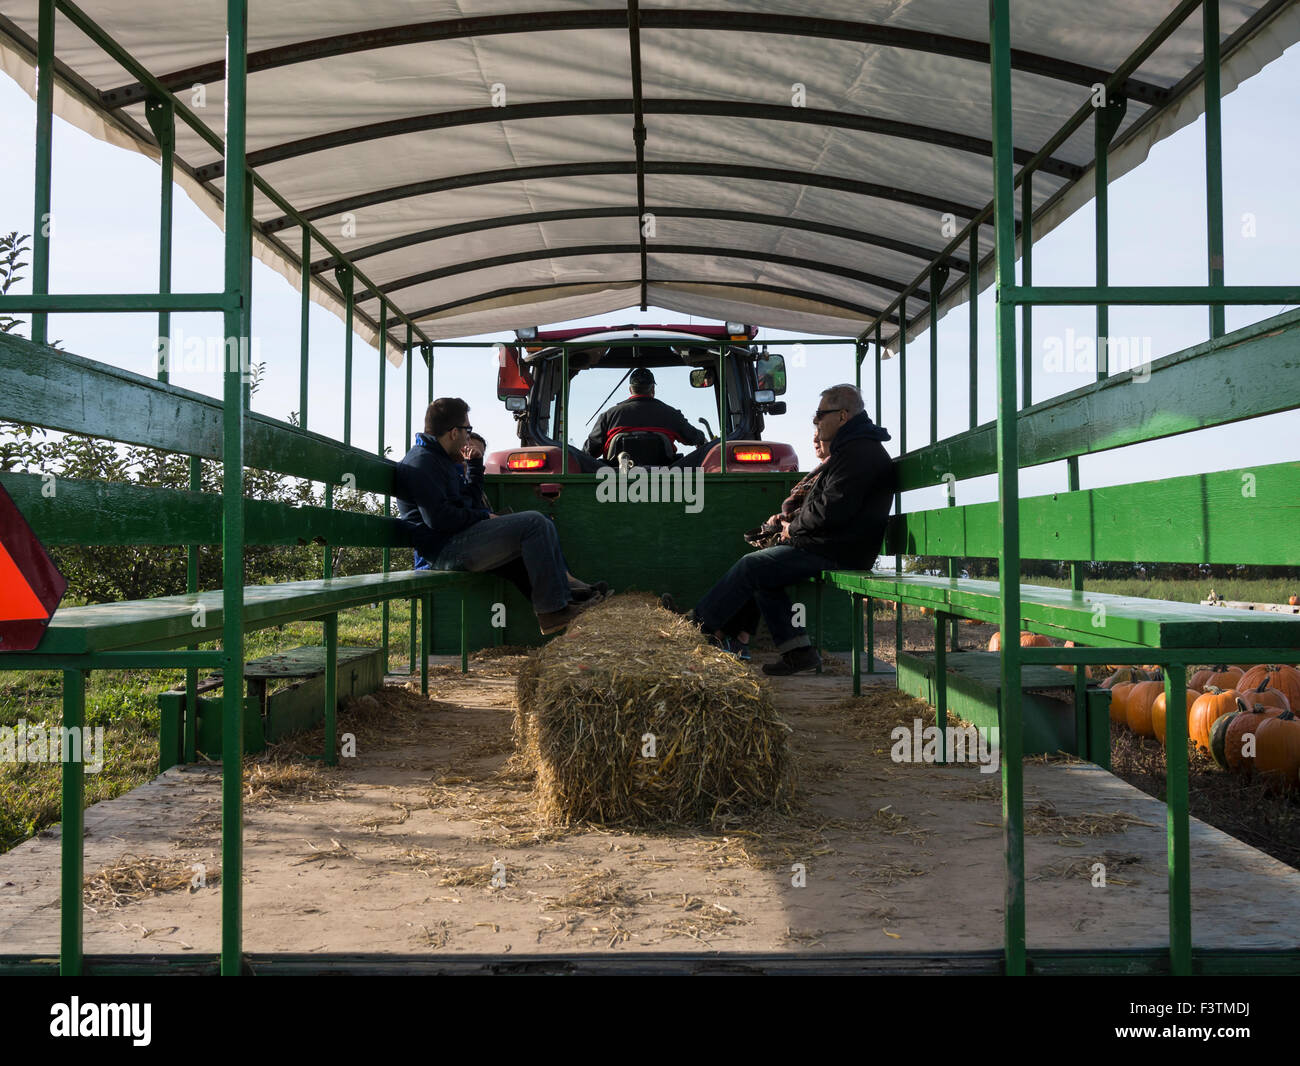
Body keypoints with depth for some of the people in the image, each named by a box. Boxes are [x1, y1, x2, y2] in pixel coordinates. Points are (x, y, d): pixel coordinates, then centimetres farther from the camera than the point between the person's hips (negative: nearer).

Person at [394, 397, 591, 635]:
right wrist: (484, 517, -11)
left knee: (543, 526, 12)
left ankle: (563, 596, 3)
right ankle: (551, 612, -19)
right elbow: (438, 518, -21)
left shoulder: (441, 459, 23)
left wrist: (475, 463, 22)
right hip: (445, 550, -11)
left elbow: (470, 500, 29)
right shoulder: (420, 462, -12)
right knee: (534, 523, -19)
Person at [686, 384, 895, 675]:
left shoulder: (859, 452, -17)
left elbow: (831, 511, -26)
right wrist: (792, 521, 11)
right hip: (834, 546, 11)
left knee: (751, 566, -9)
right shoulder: (853, 447, 19)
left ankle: (701, 621, 7)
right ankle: (797, 650, 5)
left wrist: (794, 528, -9)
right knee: (761, 568, 11)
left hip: (835, 553, -11)